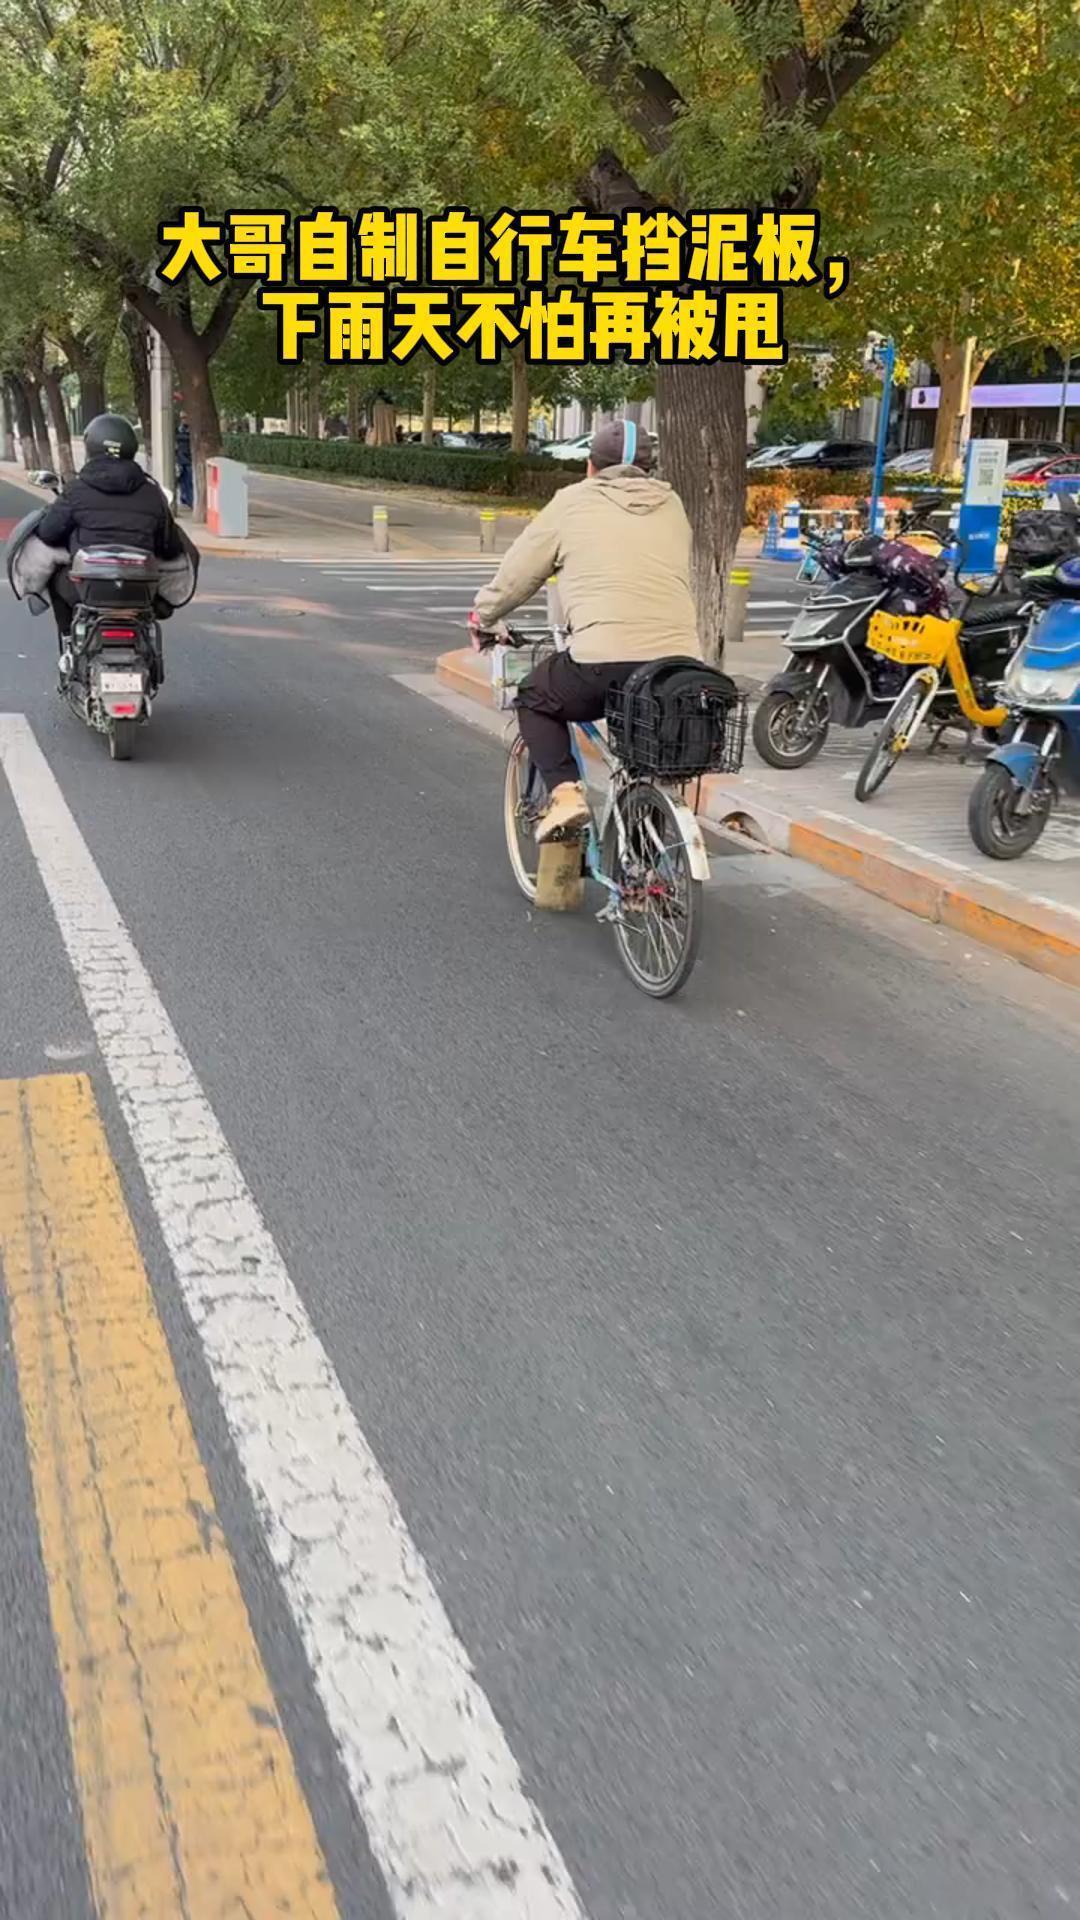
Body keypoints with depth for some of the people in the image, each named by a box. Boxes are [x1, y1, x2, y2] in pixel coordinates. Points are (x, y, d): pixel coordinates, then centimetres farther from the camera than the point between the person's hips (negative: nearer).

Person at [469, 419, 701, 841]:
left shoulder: (572, 502, 10)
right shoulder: (671, 506, 20)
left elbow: (516, 574, 15)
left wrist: (482, 617, 34)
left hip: (605, 662, -4)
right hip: (681, 666, 4)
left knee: (536, 700, 23)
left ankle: (564, 792, 4)